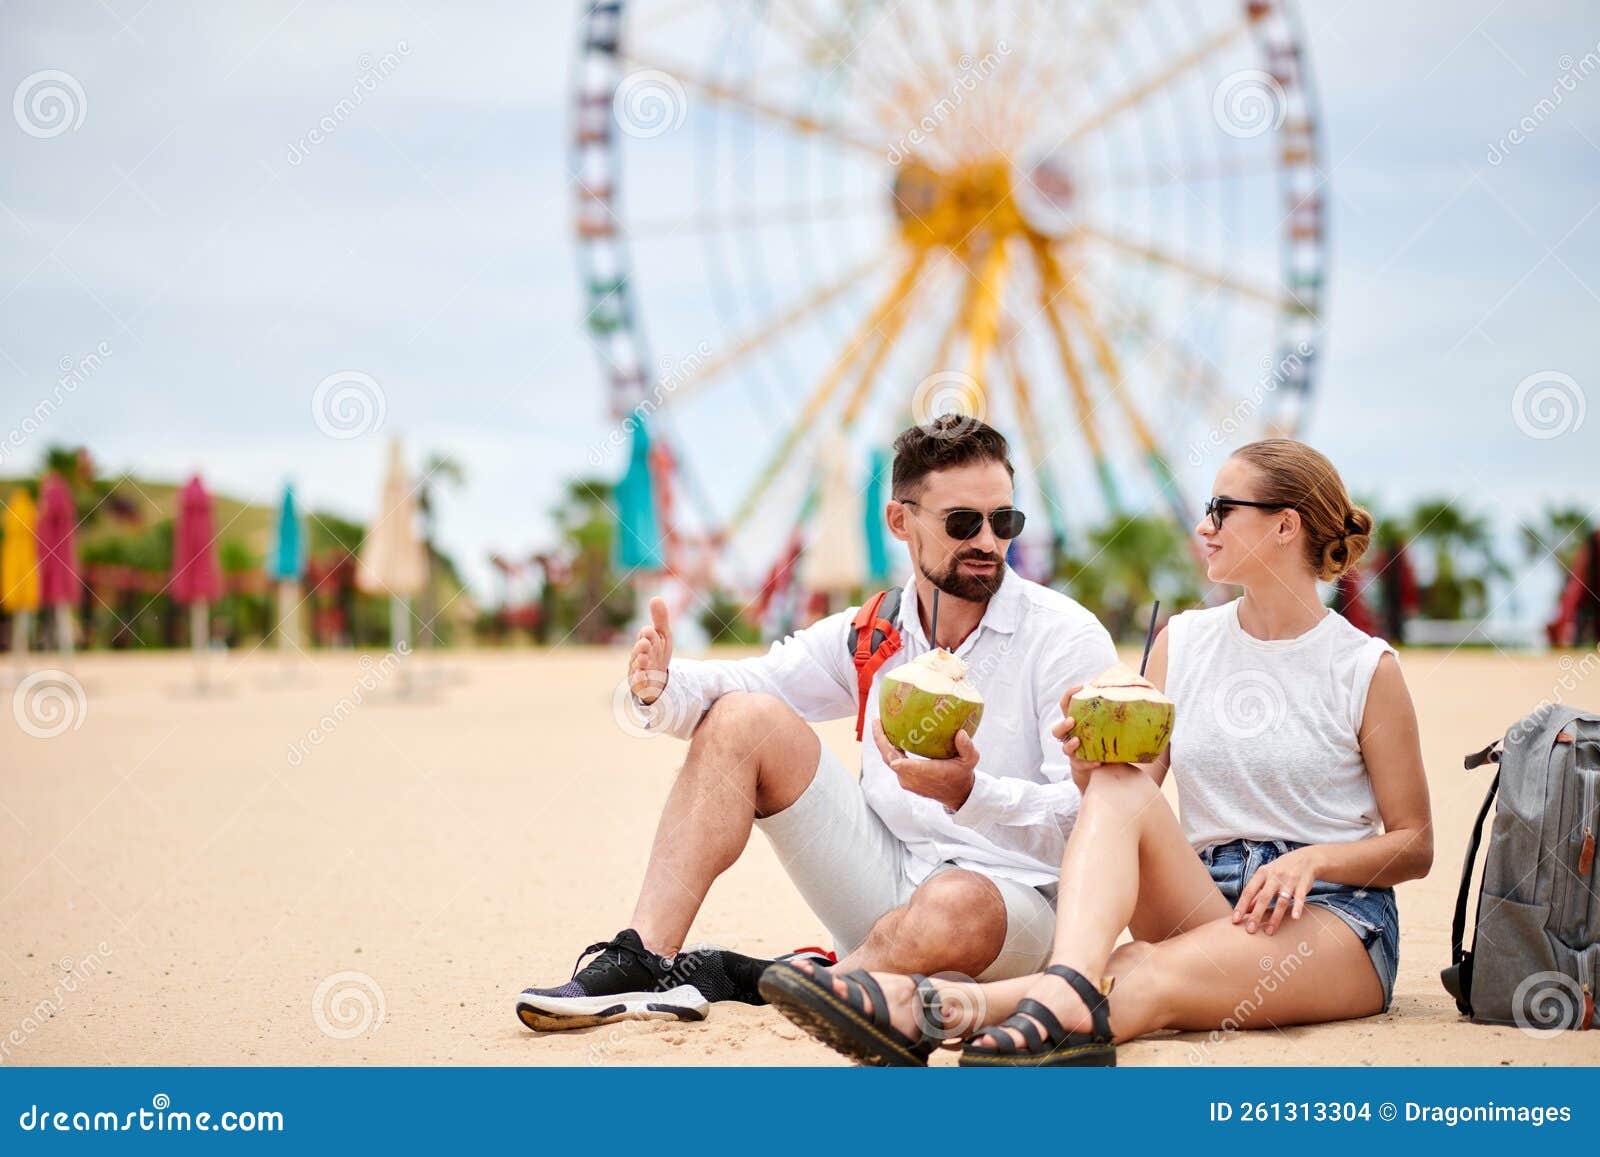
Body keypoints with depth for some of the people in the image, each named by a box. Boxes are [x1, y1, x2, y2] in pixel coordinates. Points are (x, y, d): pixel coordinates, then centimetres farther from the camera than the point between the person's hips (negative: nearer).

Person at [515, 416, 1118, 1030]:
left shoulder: (1070, 640, -8)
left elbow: (1088, 813, -16)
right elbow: (744, 682, 5)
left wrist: (968, 793, -35)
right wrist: (663, 687, -19)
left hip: (1014, 899, -4)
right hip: (885, 881, 5)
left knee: (954, 906, -42)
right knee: (744, 718, -8)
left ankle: (744, 981, -19)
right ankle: (645, 960, -18)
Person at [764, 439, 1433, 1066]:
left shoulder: (1367, 669, 1)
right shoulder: (1182, 642, 13)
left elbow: (1414, 846, 4)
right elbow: (1124, 803, 9)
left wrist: (1312, 859, -15)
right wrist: (1089, 761, -14)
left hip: (1335, 914, -3)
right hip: (1202, 901, 4)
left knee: (1146, 978, -36)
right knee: (1121, 785, -28)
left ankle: (942, 1010, -63)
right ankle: (1068, 992, -56)